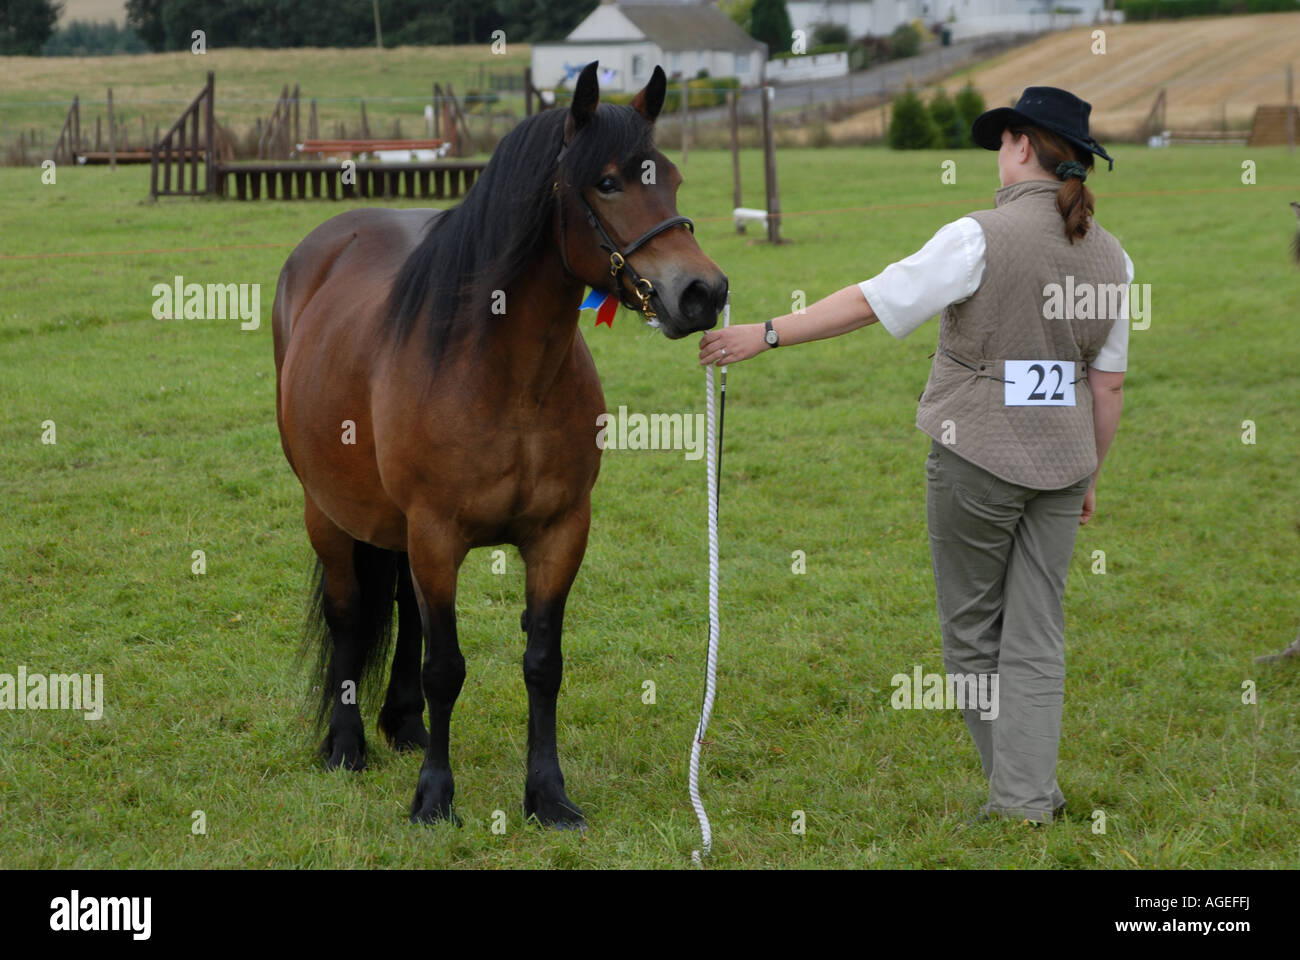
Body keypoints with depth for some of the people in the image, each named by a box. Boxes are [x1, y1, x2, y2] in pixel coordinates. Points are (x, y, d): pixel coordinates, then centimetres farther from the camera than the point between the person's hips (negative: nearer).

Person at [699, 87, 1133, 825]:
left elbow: (870, 302, -14)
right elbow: (1109, 383, 7)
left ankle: (1018, 786, 16)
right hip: (1061, 461, 5)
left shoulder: (981, 239, -14)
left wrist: (766, 335, -8)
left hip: (976, 458, -5)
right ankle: (1028, 798, 3)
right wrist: (1092, 477, 17)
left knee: (972, 633, 11)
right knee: (1036, 638, 8)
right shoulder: (1111, 257, 3)